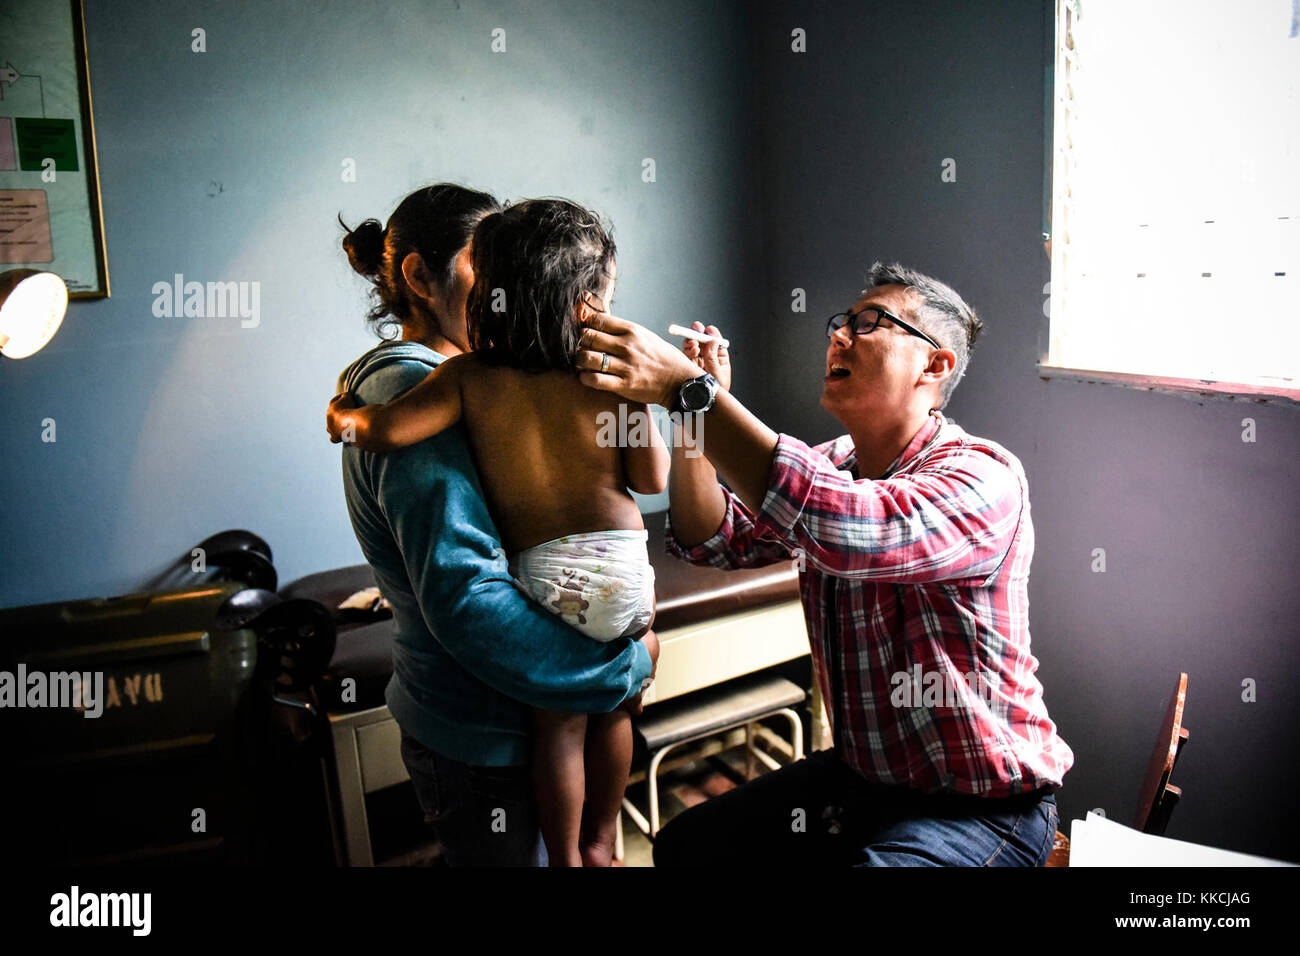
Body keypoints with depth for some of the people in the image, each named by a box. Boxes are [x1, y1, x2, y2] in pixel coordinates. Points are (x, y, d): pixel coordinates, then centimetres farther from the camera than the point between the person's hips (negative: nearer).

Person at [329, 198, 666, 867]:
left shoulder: (468, 378, -9)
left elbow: (380, 431, -17)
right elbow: (652, 479, -3)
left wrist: (343, 411, 5)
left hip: (542, 576, 0)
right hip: (625, 571, 1)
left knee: (559, 725, 18)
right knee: (612, 712, 22)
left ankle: (566, 858, 32)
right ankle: (600, 846, 40)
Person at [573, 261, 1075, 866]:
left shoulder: (983, 477, -23)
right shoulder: (827, 469, 2)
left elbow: (843, 527, -42)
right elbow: (713, 536, -4)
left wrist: (689, 387, -41)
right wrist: (696, 415, -20)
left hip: (981, 806, -7)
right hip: (861, 773, 7)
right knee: (685, 845, 6)